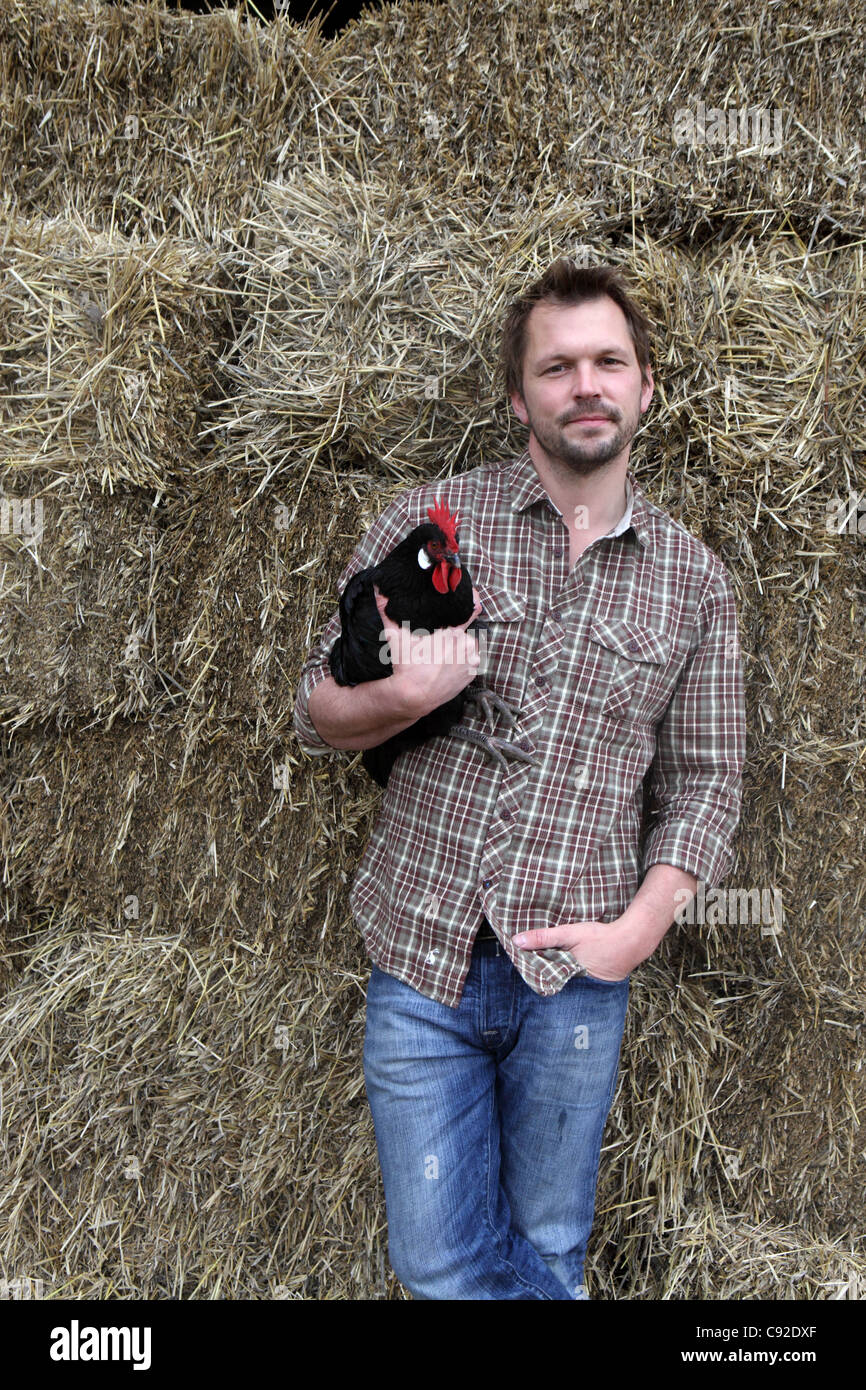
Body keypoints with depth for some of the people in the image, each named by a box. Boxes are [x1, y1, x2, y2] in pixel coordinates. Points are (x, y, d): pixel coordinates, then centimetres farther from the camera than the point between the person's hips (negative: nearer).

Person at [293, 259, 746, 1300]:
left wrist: (638, 929, -8)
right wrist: (401, 693, -19)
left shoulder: (693, 580, 3)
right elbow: (316, 711, 3)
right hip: (421, 957, 0)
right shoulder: (427, 523, 0)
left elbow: (703, 781, 6)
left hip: (574, 978, 1)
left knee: (547, 1249, 16)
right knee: (439, 1265, 6)